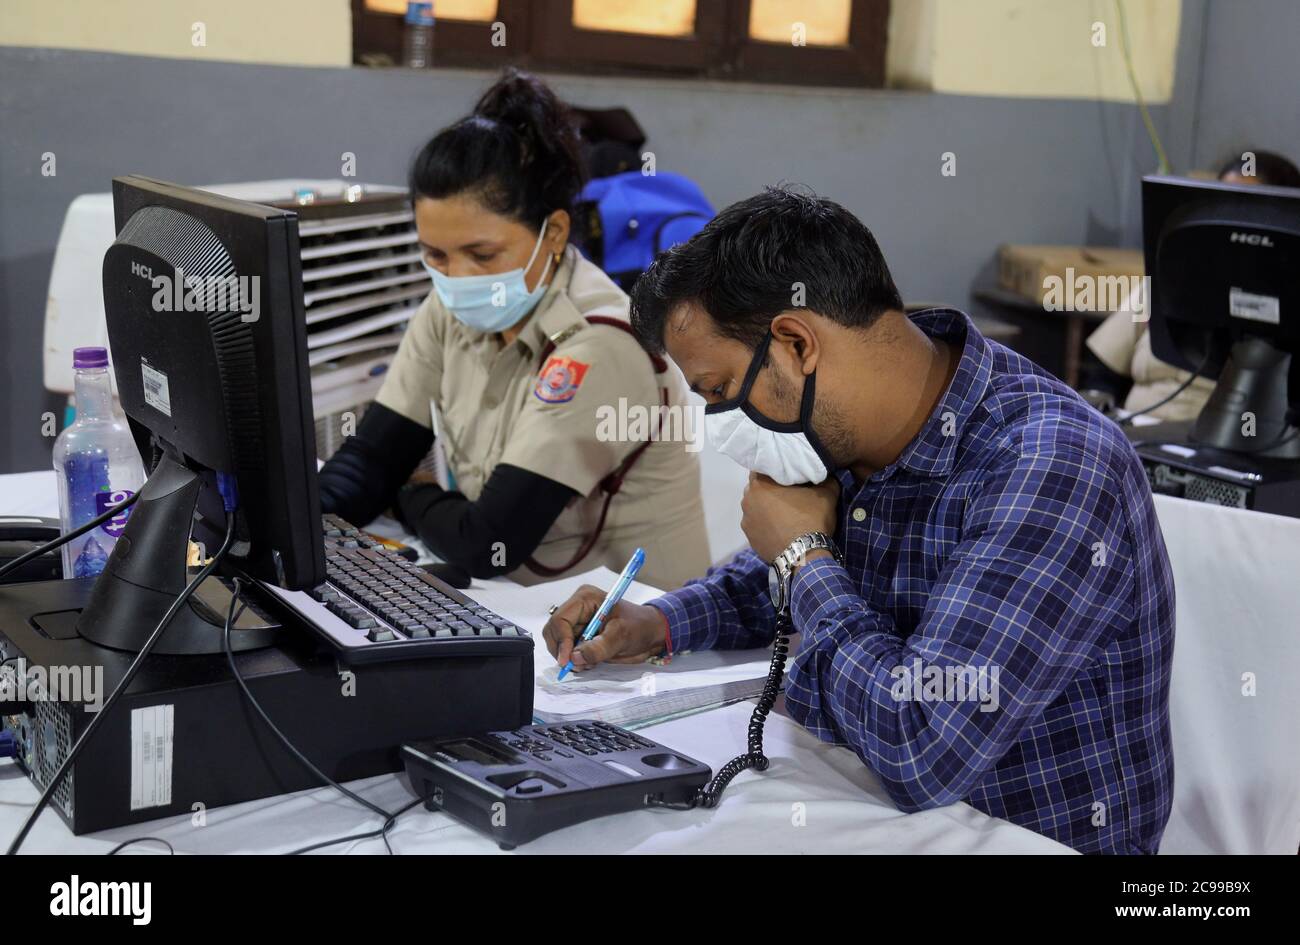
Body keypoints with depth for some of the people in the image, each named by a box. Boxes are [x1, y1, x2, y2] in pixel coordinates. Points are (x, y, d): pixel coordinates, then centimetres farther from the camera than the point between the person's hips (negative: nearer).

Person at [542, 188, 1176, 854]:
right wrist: (660, 624, 2)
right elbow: (780, 577, 21)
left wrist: (802, 554, -20)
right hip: (889, 819, 7)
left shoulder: (1052, 472, -27)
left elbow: (921, 753, -34)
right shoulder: (844, 436, -1)